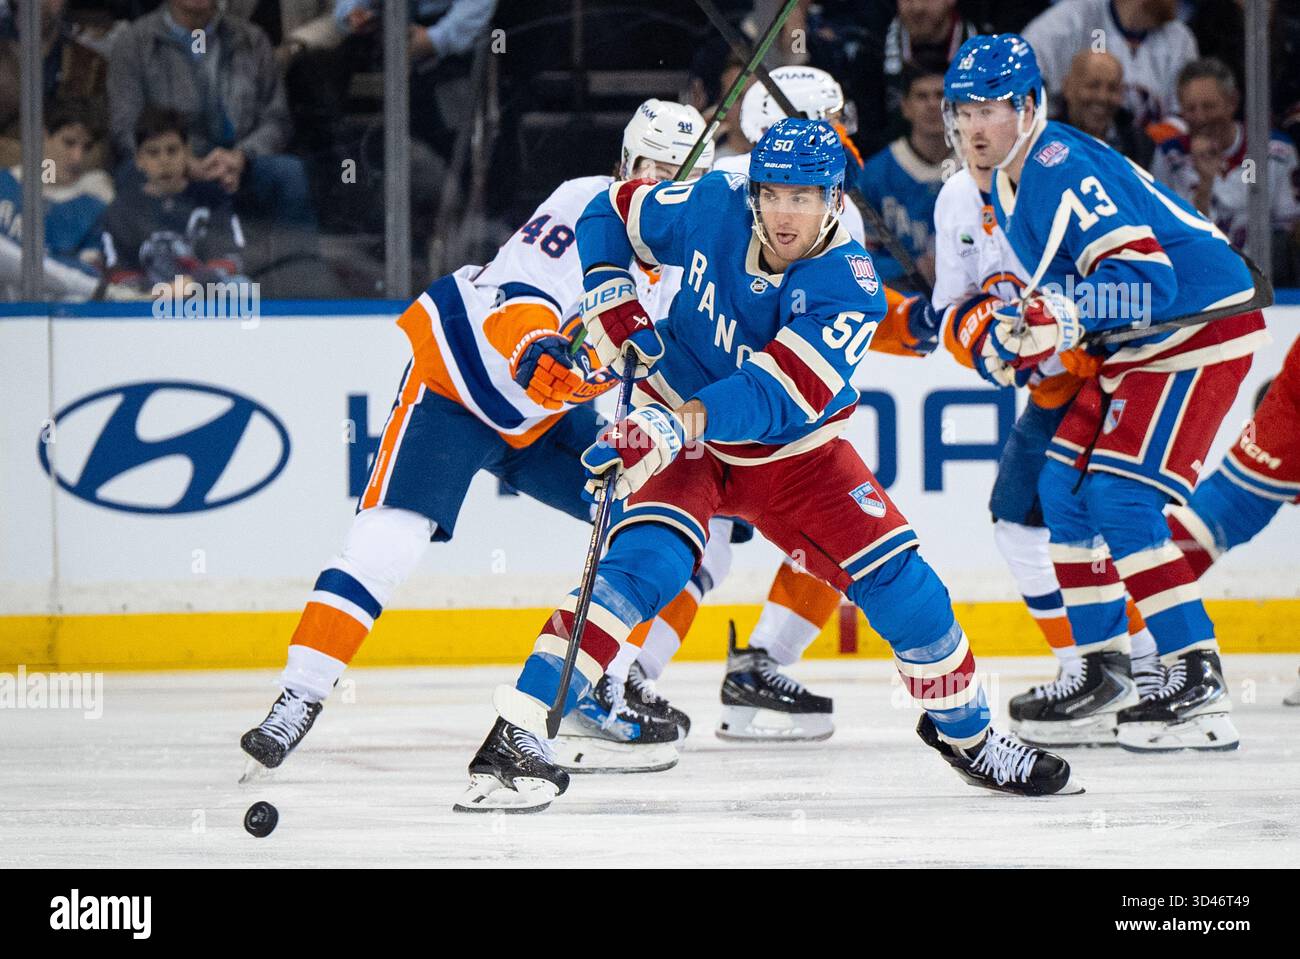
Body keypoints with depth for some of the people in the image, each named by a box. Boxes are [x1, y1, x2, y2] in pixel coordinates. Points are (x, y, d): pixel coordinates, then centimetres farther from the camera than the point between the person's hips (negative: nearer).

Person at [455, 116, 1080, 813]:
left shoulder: (849, 289, -27)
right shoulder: (713, 208, -18)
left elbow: (771, 395, -41)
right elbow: (613, 213, 3)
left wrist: (674, 424, -55)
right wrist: (611, 300, -14)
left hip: (791, 450, 1)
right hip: (678, 431, -1)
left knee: (900, 583, -6)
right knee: (644, 562, -28)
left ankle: (965, 732, 21)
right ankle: (514, 736, -35)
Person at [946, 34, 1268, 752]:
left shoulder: (1062, 168, -23)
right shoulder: (1010, 181, 10)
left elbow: (1148, 276, -33)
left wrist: (1063, 314, -46)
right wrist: (1011, 329, 10)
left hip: (1202, 323, -11)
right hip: (1134, 344, 11)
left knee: (1120, 500, -19)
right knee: (1065, 488, 8)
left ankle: (1200, 687, -18)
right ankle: (1104, 676, 16)